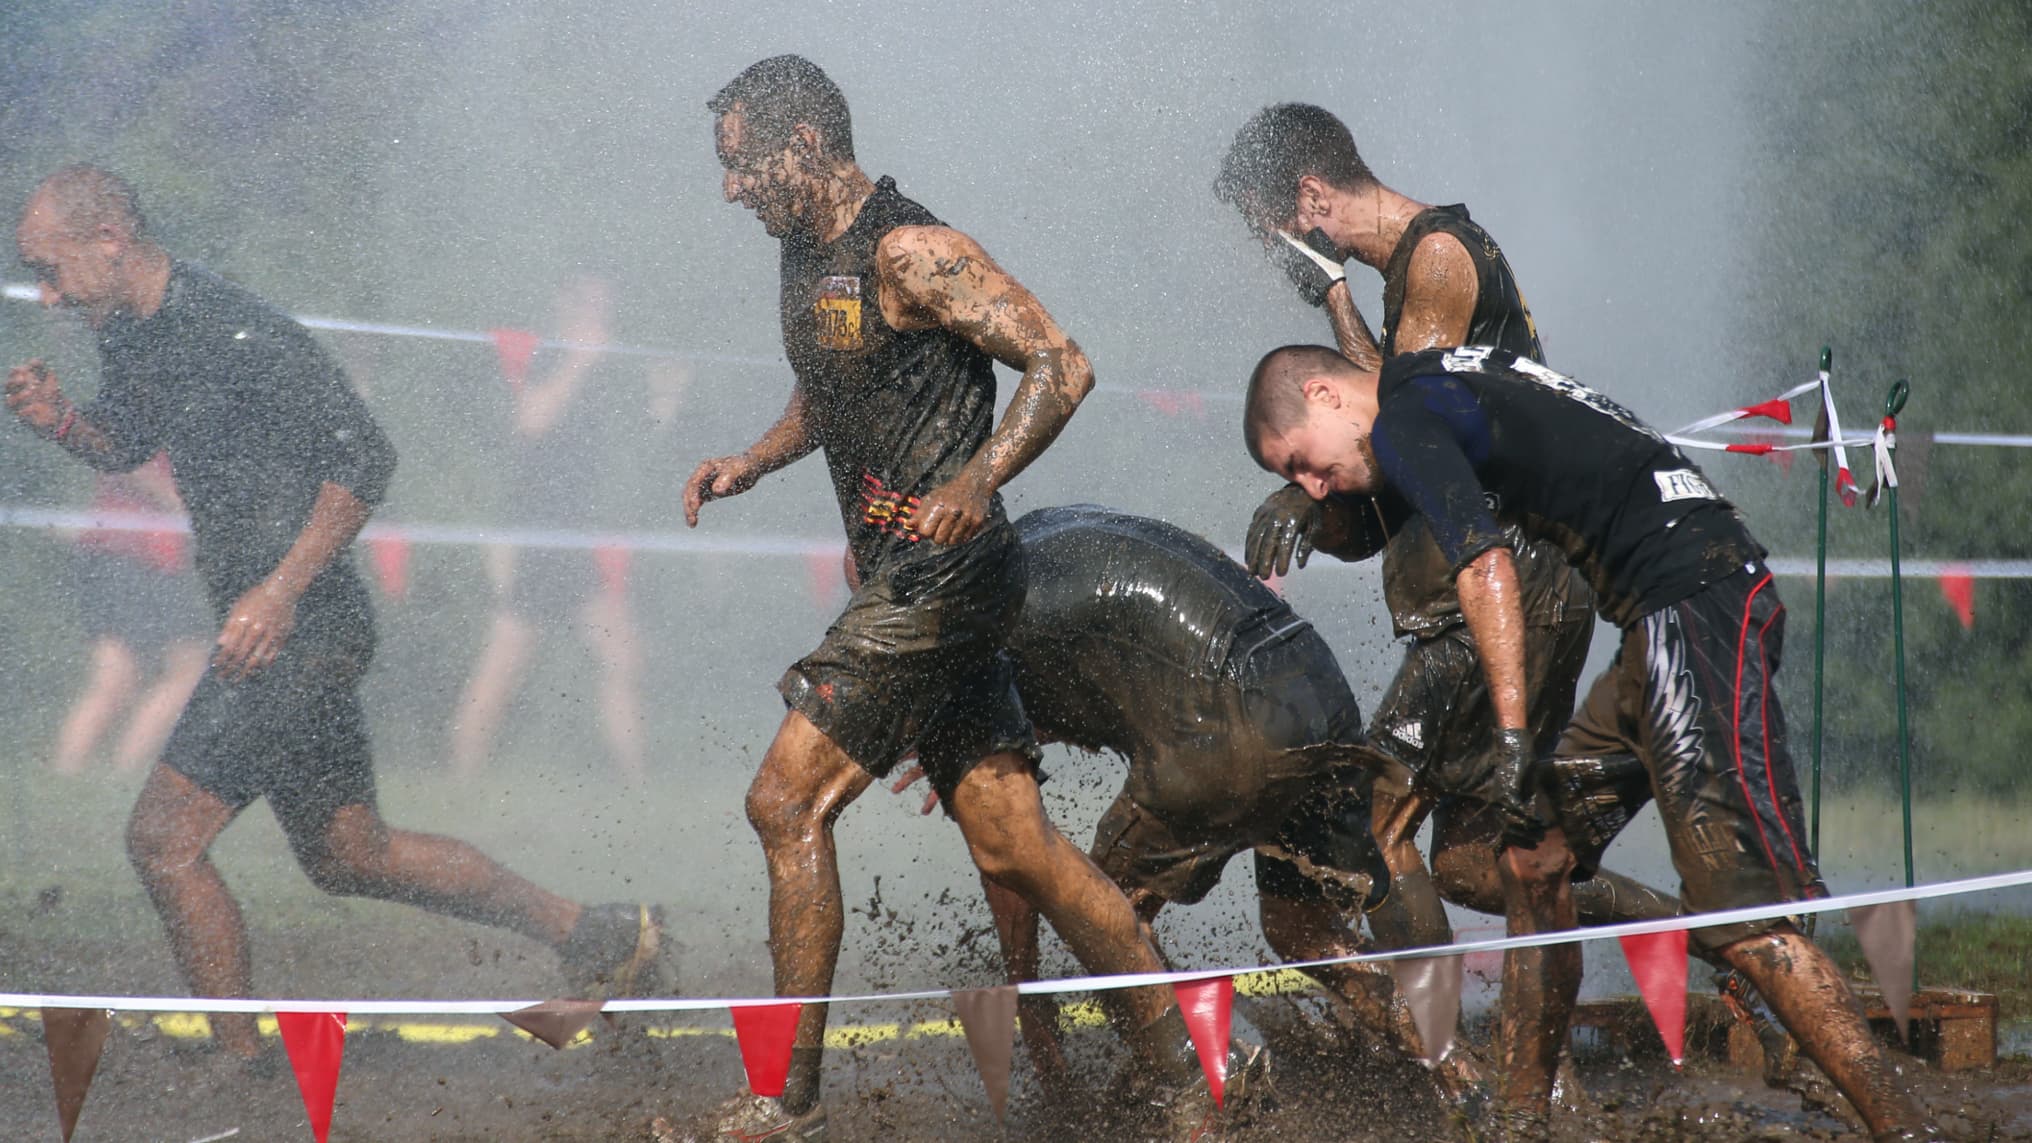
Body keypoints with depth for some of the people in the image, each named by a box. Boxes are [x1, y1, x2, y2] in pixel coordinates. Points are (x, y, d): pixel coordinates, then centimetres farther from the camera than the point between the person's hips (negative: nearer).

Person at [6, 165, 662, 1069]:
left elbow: (363, 456, -20)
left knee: (163, 835, -12)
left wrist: (280, 590, -27)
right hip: (274, 629, 10)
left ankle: (244, 1065, -2)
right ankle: (595, 935, 27)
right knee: (347, 856, 17)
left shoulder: (236, 333, -21)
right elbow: (124, 444, 25)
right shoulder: (127, 338, 7)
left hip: (299, 625, -10)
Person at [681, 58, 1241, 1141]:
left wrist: (977, 480, -31)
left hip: (943, 569, -9)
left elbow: (1061, 365, -18)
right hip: (903, 578, 9)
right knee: (1014, 848, 6)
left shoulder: (910, 254, -14)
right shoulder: (805, 256, 15)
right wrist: (751, 460, 14)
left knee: (788, 803, -10)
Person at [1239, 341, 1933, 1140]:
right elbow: (1349, 532, 40)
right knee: (1534, 854, 13)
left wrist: (1512, 736, -19)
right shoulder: (1441, 384, 24)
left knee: (1741, 919, -16)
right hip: (1656, 625, 10)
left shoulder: (1406, 418, -5)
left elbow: (1485, 568, -17)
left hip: (1695, 601, -10)